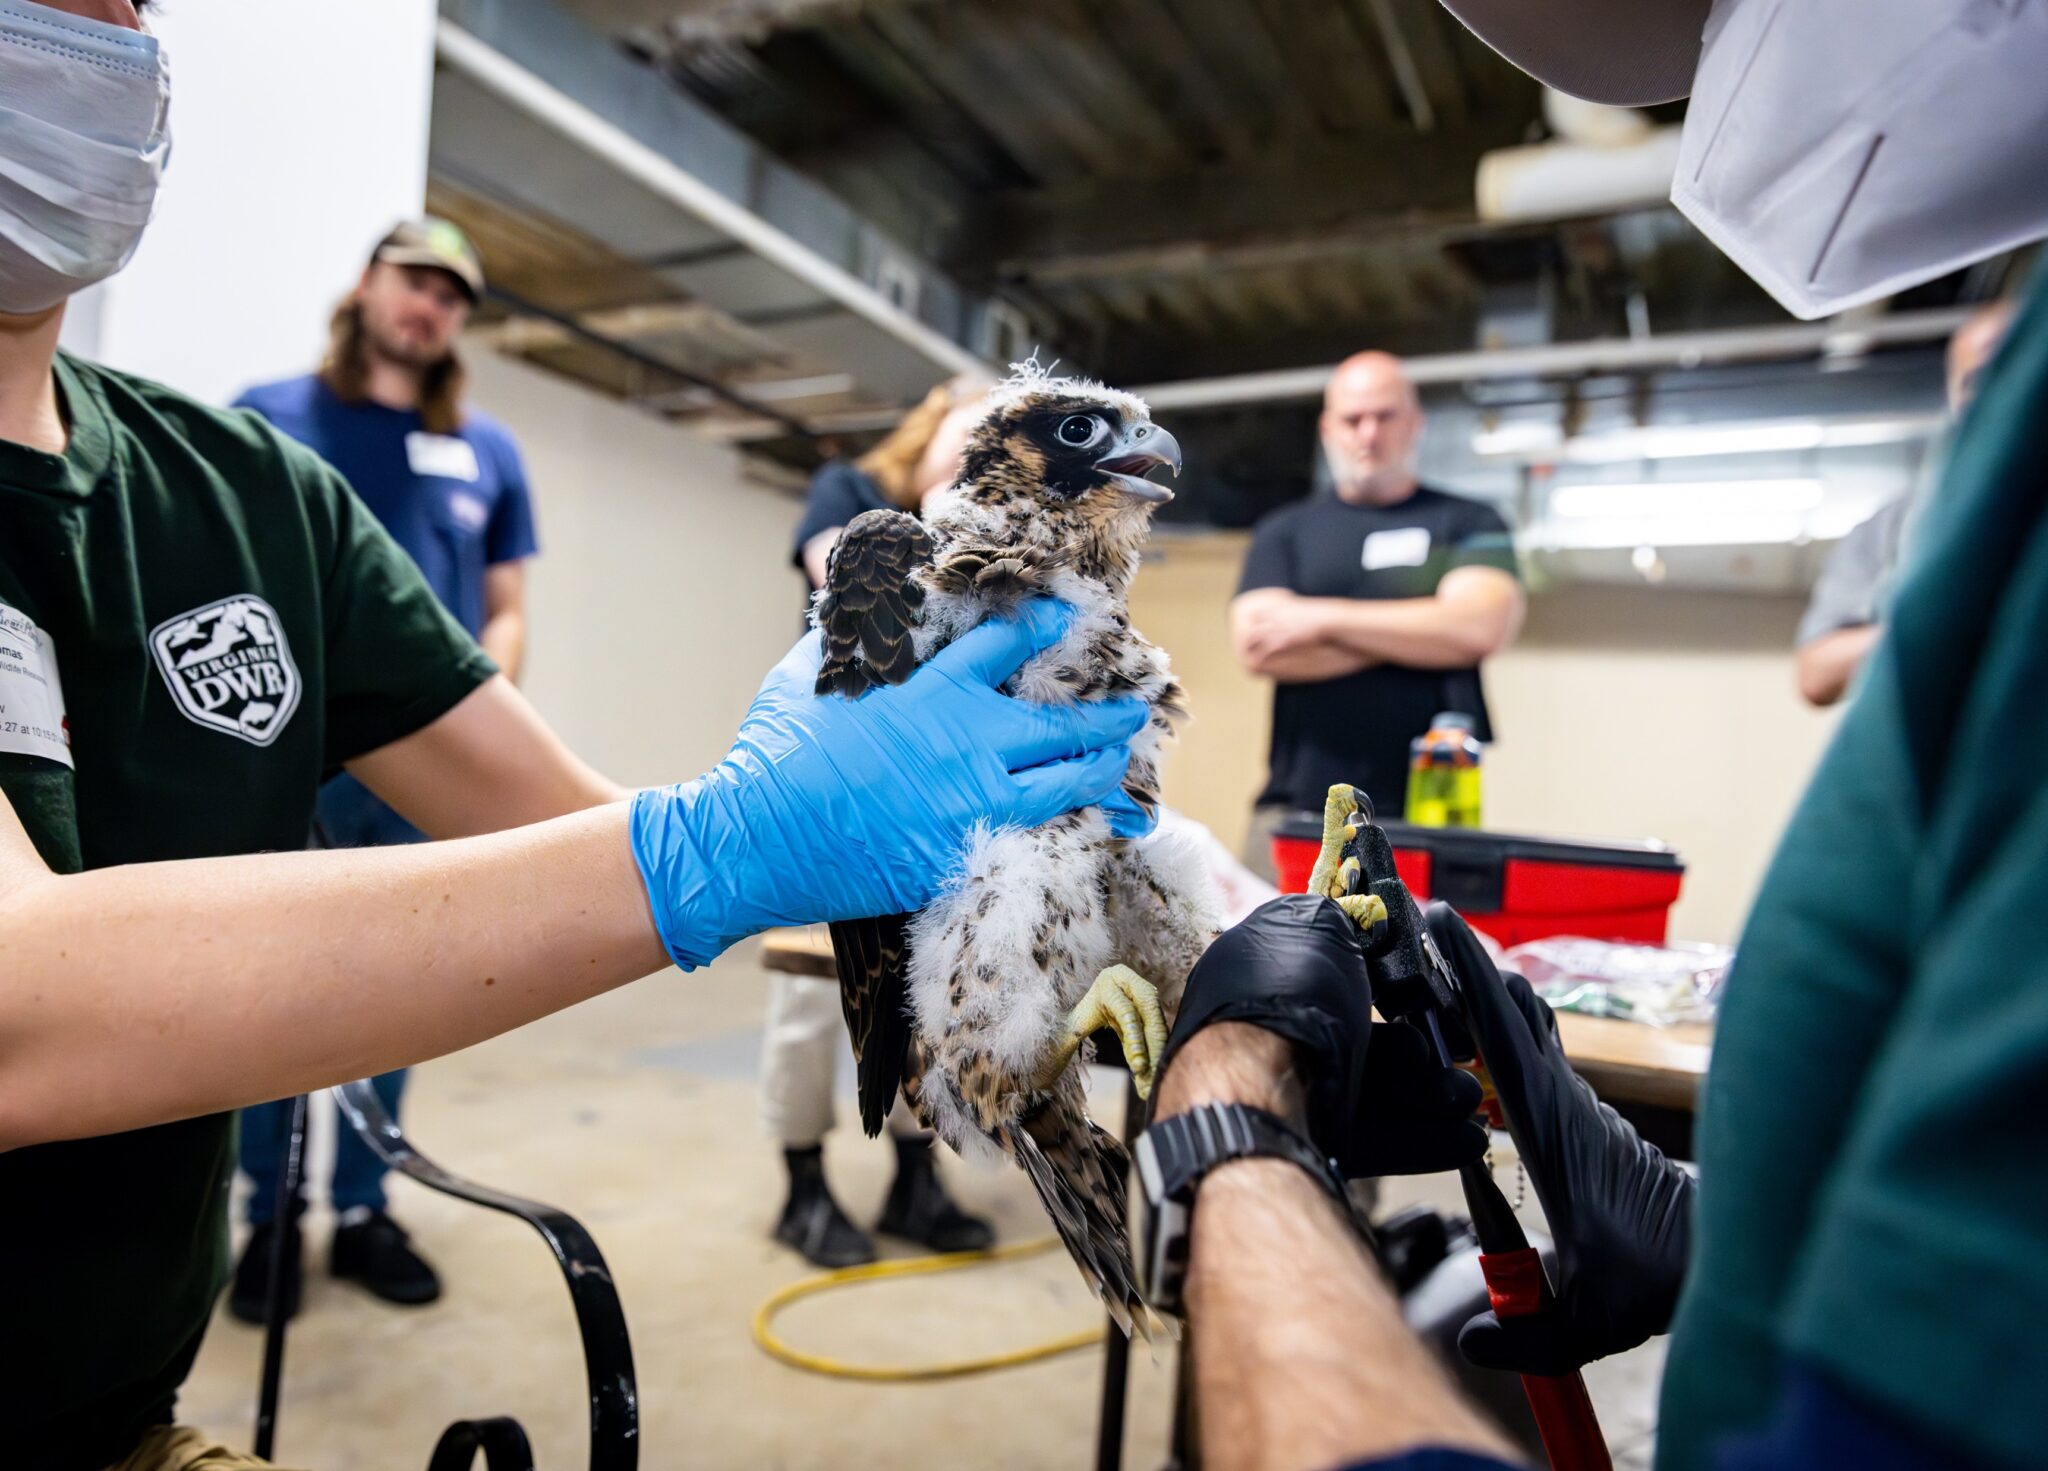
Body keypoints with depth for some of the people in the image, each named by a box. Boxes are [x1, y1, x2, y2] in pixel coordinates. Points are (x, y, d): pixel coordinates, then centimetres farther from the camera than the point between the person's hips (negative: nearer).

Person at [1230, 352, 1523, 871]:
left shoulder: (1468, 523, 12)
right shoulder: (1284, 531, 15)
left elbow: (1480, 628, -6)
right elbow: (1257, 648, -1)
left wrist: (1322, 618, -6)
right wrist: (1419, 632, -3)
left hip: (1431, 808, -1)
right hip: (1298, 802, 1)